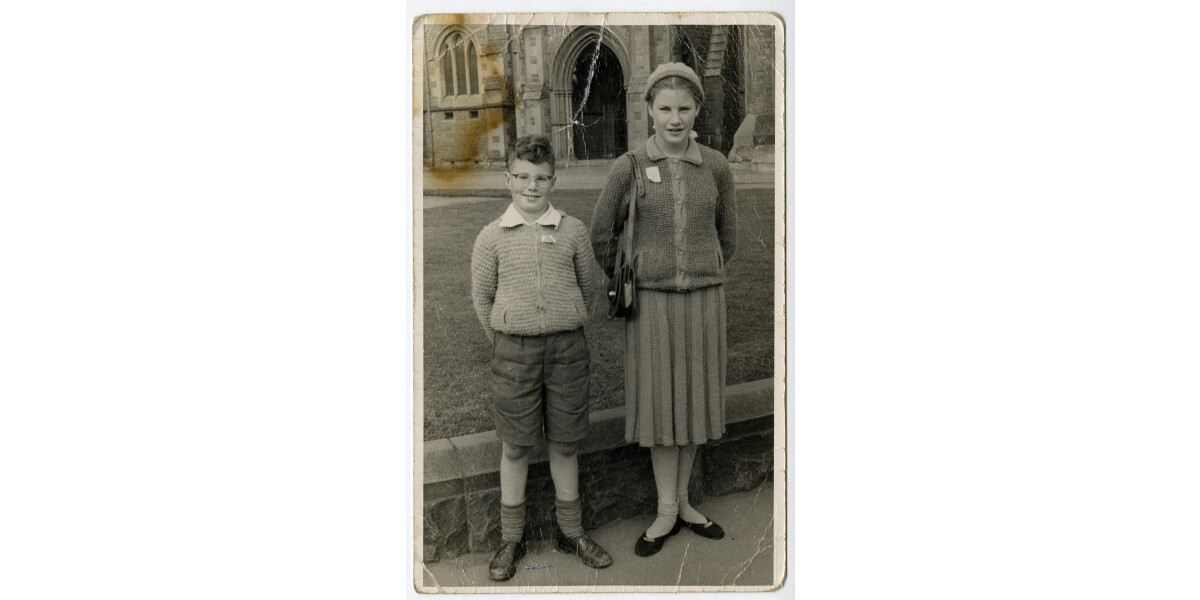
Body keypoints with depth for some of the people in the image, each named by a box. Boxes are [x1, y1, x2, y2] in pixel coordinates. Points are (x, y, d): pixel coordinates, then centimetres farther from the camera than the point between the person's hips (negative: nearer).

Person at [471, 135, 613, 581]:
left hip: (567, 348, 1)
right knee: (515, 447, 8)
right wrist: (506, 343, 9)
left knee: (564, 444, 11)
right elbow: (481, 297, 8)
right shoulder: (491, 237, -1)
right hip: (514, 351, -1)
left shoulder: (573, 230, 1)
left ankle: (571, 532, 27)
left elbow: (589, 288, 12)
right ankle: (511, 539, 22)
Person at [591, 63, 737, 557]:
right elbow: (601, 234, 4)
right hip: (652, 302, -2)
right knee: (659, 403, 2)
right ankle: (667, 512, 13)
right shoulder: (628, 168, -7)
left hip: (702, 301, 2)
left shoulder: (716, 166, -1)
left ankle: (681, 501, 24)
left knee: (693, 399, 9)